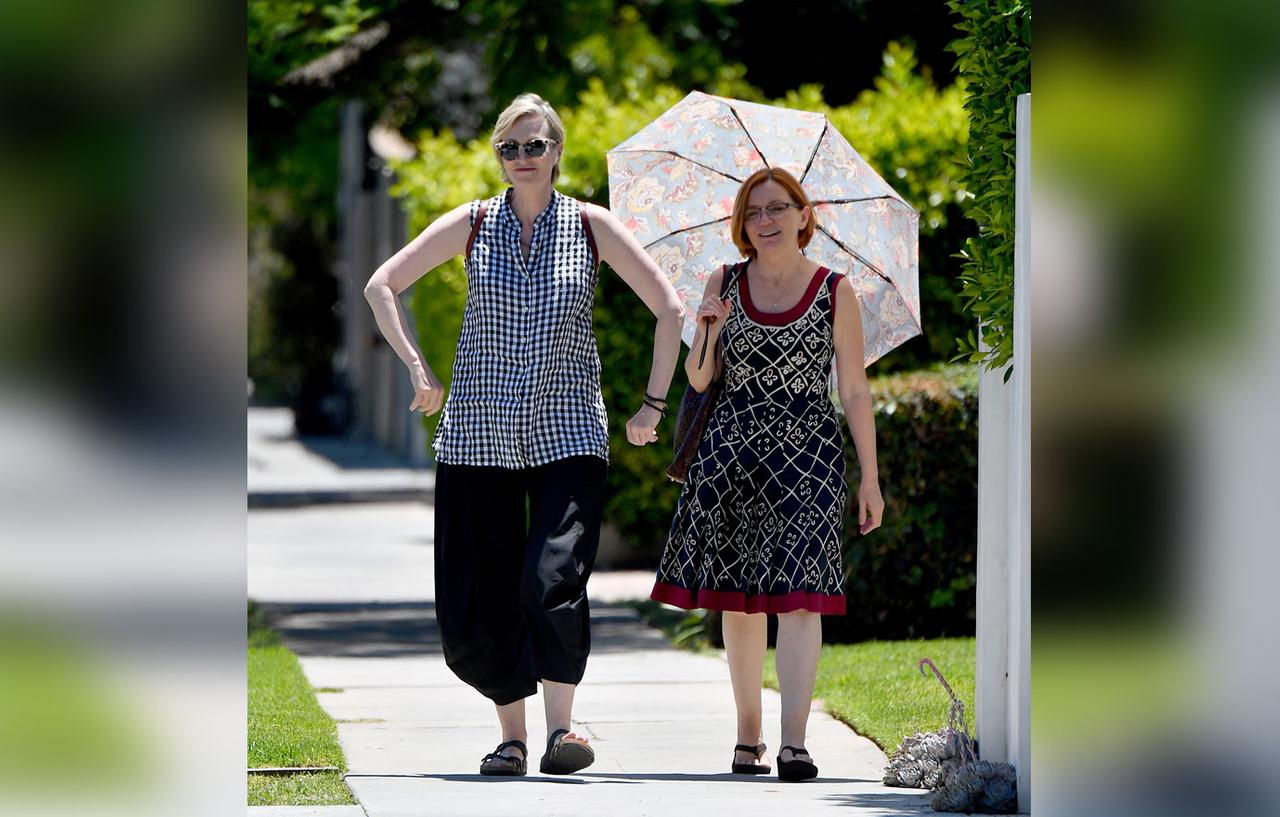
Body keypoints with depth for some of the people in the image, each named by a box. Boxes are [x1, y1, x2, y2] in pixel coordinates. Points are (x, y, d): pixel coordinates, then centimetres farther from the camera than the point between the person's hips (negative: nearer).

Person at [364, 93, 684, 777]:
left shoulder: (590, 225, 3)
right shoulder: (473, 224, 6)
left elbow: (669, 309, 7)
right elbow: (382, 286, 12)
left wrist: (652, 406, 5)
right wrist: (418, 368, 5)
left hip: (567, 430, -2)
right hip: (479, 431, 2)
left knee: (555, 579, -20)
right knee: (479, 599, -1)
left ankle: (560, 728, -16)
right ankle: (511, 735, 12)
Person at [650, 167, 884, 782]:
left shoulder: (835, 292, 2)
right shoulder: (724, 284, 7)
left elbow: (855, 392, 3)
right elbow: (697, 380, 10)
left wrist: (870, 477, 0)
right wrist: (707, 335, -10)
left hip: (807, 452, -3)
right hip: (732, 451, 3)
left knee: (799, 593, -12)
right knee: (738, 597, 6)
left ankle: (794, 742, -18)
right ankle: (747, 732, 17)